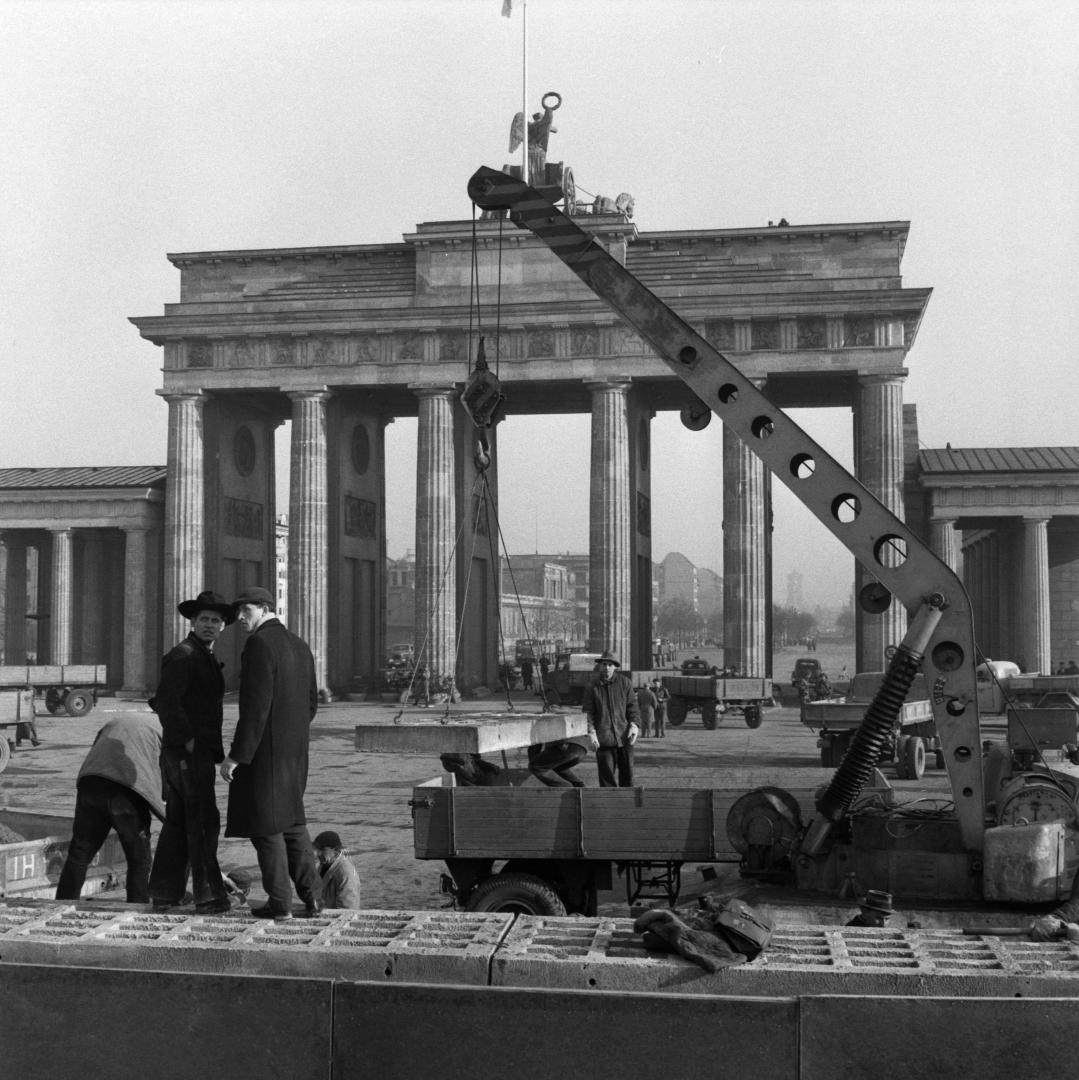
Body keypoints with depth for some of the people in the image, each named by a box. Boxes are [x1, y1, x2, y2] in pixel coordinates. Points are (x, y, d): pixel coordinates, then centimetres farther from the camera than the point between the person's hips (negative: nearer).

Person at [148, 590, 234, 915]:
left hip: (196, 752, 10)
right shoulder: (182, 656, -13)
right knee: (203, 822, -7)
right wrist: (187, 739, -20)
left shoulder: (205, 658, 19)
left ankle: (164, 894, 19)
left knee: (177, 823, 13)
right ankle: (209, 896, -4)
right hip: (190, 753, -10)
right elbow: (166, 702, -23)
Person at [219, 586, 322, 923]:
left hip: (264, 751, -8)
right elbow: (311, 703, 16)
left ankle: (279, 904, 5)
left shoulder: (259, 644, -15)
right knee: (292, 821, 17)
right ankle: (311, 897, 14)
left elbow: (257, 706, -21)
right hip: (295, 751, 8)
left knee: (266, 827, 1)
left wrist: (236, 755, -19)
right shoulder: (300, 646, 12)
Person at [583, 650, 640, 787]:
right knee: (607, 772, -2)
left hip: (624, 735, 1)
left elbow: (632, 705, 6)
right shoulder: (593, 687, 3)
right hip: (603, 738, -1)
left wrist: (635, 725, -7)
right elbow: (588, 712, 2)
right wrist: (591, 732, -10)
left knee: (627, 771, 8)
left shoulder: (624, 682, 6)